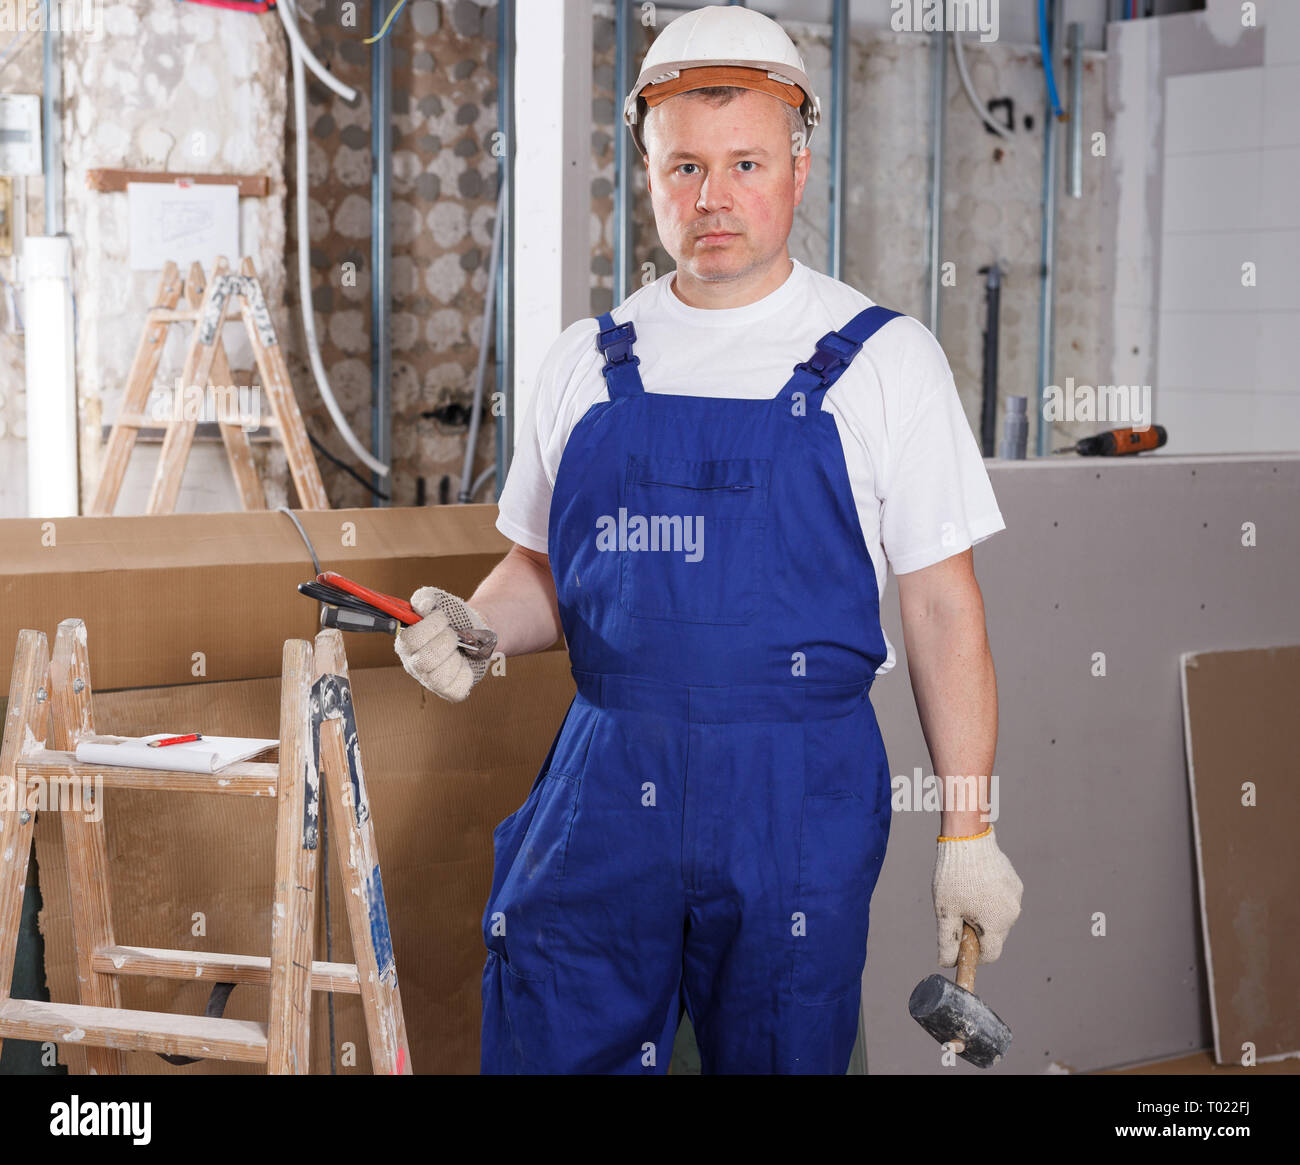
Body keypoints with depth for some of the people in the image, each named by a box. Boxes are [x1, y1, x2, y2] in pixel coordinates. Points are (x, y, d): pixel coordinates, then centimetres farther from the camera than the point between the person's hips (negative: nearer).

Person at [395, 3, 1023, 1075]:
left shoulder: (882, 359, -1)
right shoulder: (587, 362, 8)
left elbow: (942, 608, -1)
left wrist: (969, 832, -3)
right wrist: (476, 629, -4)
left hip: (798, 793, -2)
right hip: (602, 784, 3)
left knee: (777, 1056, 7)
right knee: (546, 1049, 4)